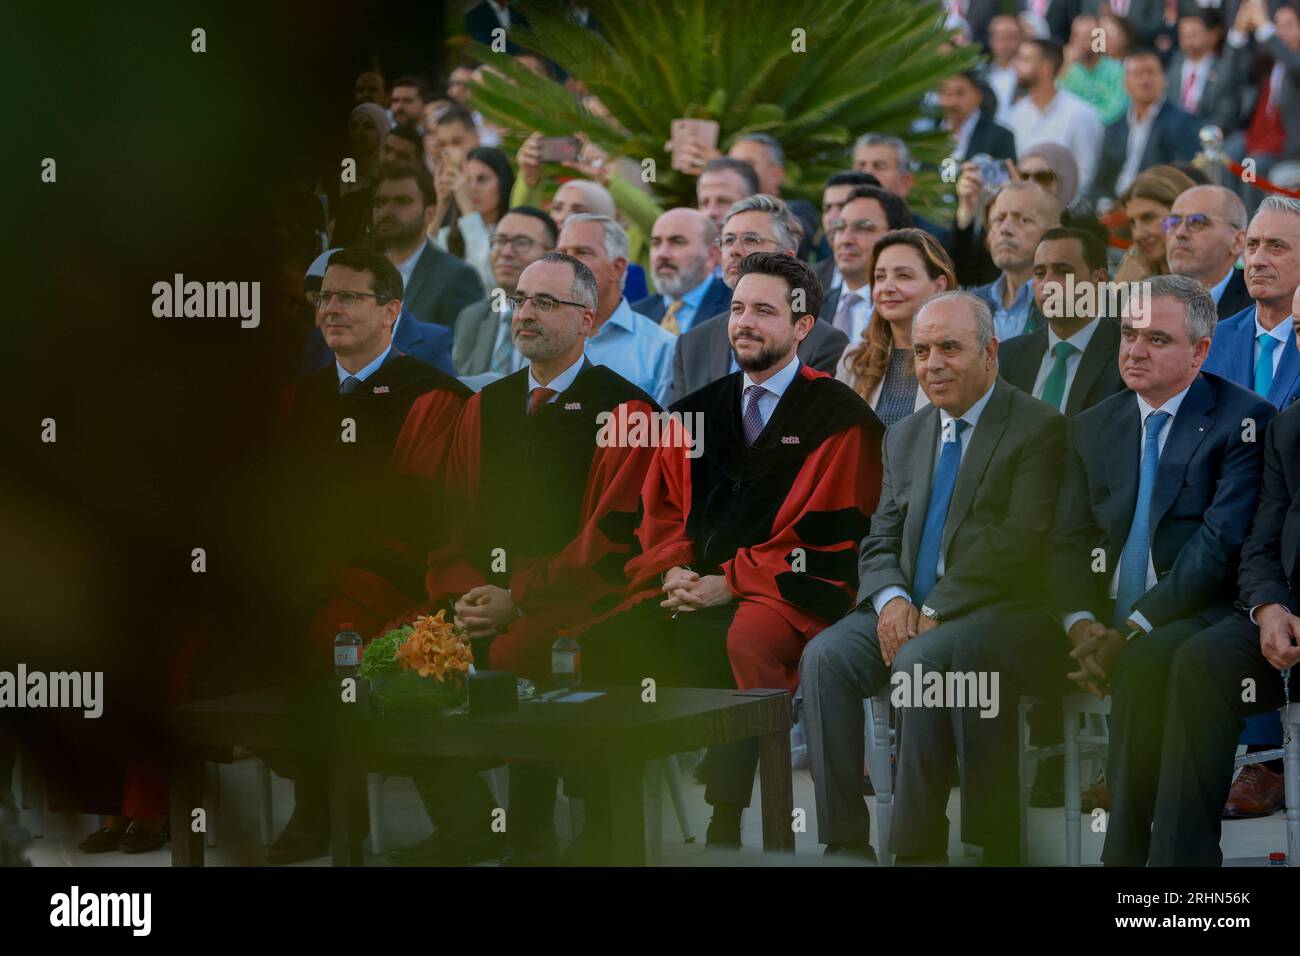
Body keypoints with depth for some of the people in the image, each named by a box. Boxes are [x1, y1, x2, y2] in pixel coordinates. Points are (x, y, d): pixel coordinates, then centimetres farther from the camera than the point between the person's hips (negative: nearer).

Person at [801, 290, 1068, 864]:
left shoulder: (1038, 430, -4)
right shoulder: (905, 436, 19)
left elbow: (1017, 547, -13)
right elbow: (879, 543, 15)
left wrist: (935, 613, -18)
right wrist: (891, 600, -8)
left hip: (1001, 615, -6)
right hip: (911, 609, 6)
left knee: (922, 660, -35)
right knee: (826, 656, -22)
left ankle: (916, 847, -29)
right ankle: (844, 844, -22)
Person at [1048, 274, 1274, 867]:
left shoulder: (1242, 419, -3)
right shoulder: (1093, 428, 17)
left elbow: (1223, 543, -13)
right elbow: (1069, 541, 11)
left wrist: (1136, 628, -20)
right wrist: (1081, 621, -11)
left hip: (1196, 613, -5)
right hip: (1112, 617, 6)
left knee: (1143, 663, -37)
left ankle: (1125, 854, -29)